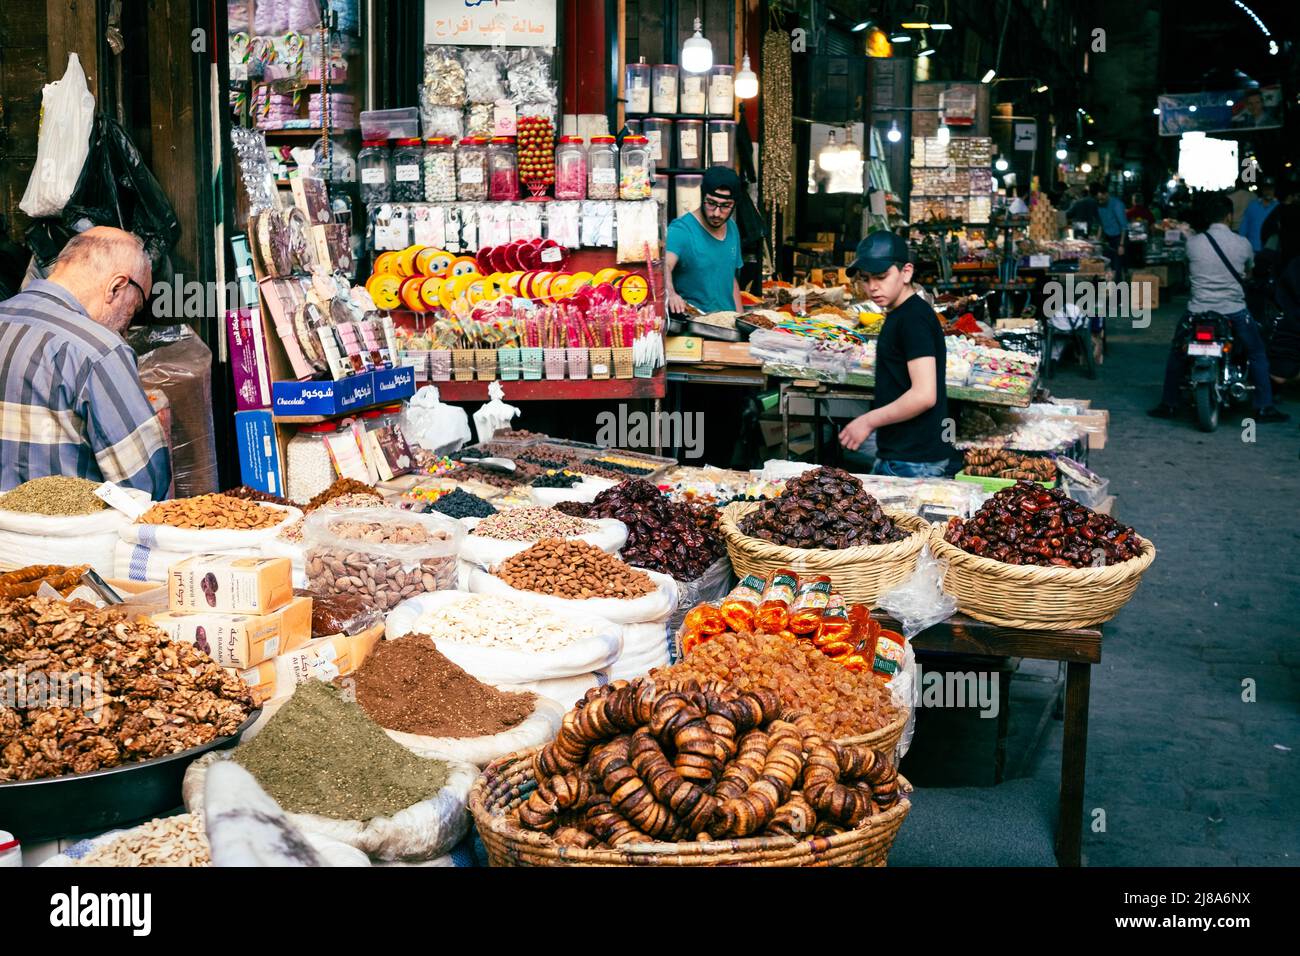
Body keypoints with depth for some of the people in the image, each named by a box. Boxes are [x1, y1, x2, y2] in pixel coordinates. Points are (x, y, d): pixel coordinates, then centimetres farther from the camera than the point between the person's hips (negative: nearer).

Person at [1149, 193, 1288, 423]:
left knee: (1177, 352, 20)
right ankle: (1264, 408, 15)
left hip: (1198, 311, 0)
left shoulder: (1193, 243, -6)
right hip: (1234, 312, 0)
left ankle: (1168, 405, 20)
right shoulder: (1242, 244, -5)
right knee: (1257, 354, 17)